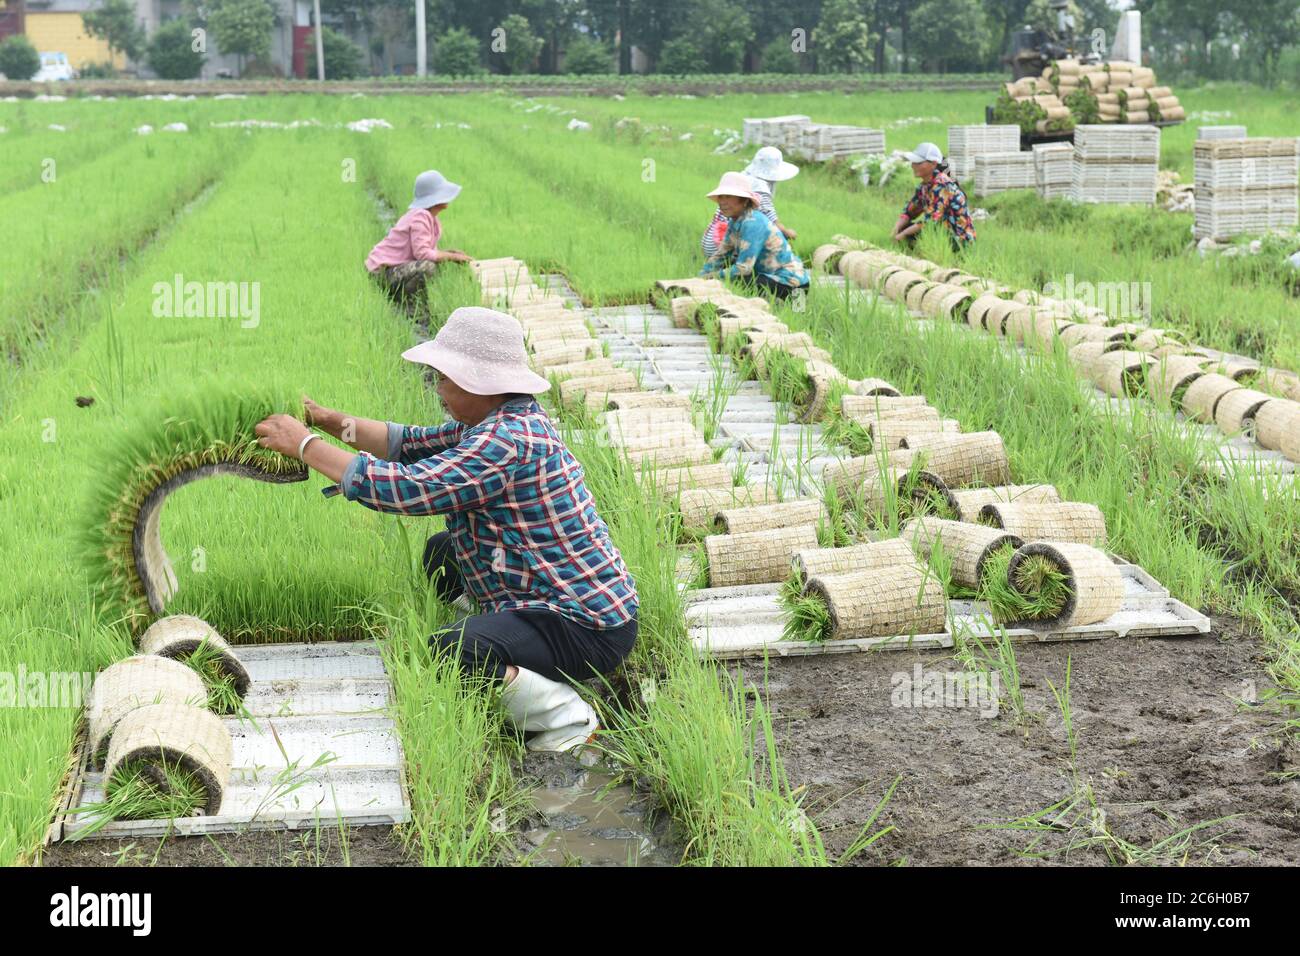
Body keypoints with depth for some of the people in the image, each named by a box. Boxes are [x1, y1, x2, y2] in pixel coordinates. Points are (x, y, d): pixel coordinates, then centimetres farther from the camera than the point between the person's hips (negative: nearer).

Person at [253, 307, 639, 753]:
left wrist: (306, 446, -16)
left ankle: (564, 716, -15)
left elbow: (405, 488, -25)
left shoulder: (509, 441, -24)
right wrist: (334, 423, 3)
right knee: (442, 552, 27)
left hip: (585, 627, -11)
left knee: (444, 655, -32)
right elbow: (413, 444, 14)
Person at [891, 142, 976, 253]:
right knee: (904, 227, 2)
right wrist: (896, 229, -10)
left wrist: (903, 234, -21)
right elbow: (909, 211, 10)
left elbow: (930, 222, -27)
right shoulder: (925, 186, 5)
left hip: (959, 240, -9)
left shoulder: (942, 185, -22)